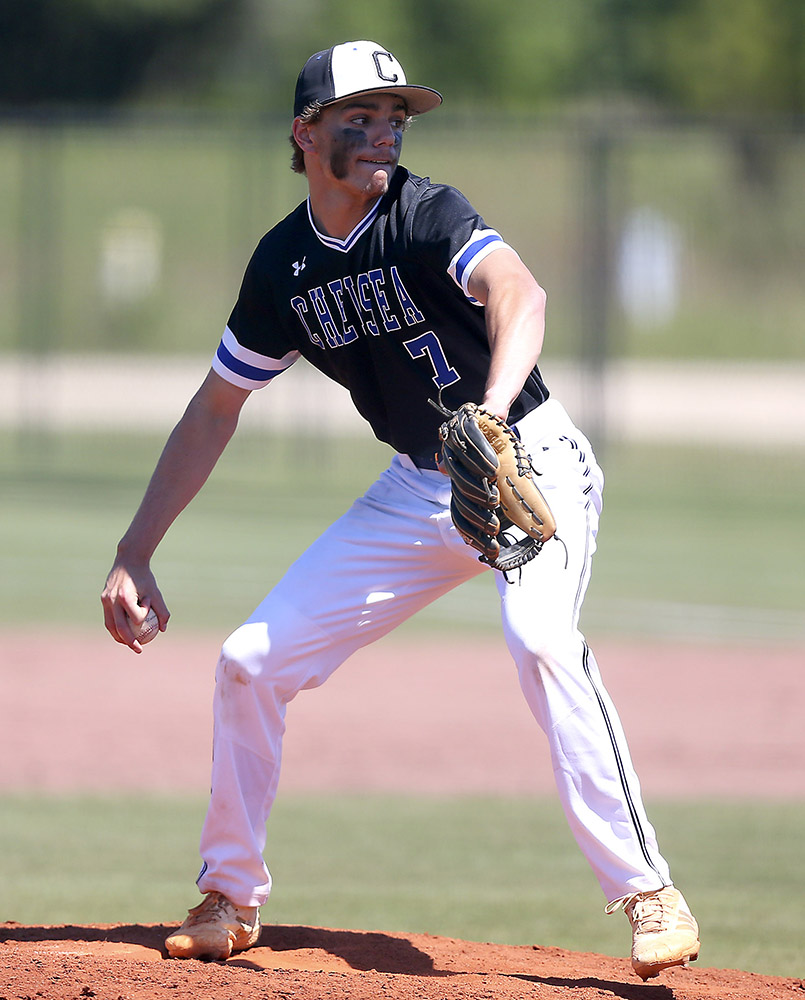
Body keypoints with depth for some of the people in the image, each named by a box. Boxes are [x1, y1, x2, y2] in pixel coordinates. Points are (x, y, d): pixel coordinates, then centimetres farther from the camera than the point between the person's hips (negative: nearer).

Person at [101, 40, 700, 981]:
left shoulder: (428, 215, -19)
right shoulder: (283, 265, -1)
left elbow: (518, 291, -40)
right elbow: (214, 411, 9)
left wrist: (491, 417, -60)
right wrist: (133, 555, 4)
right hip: (416, 492, 6)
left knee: (539, 637, -34)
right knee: (251, 659, 1)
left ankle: (645, 891, -30)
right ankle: (230, 900, 18)